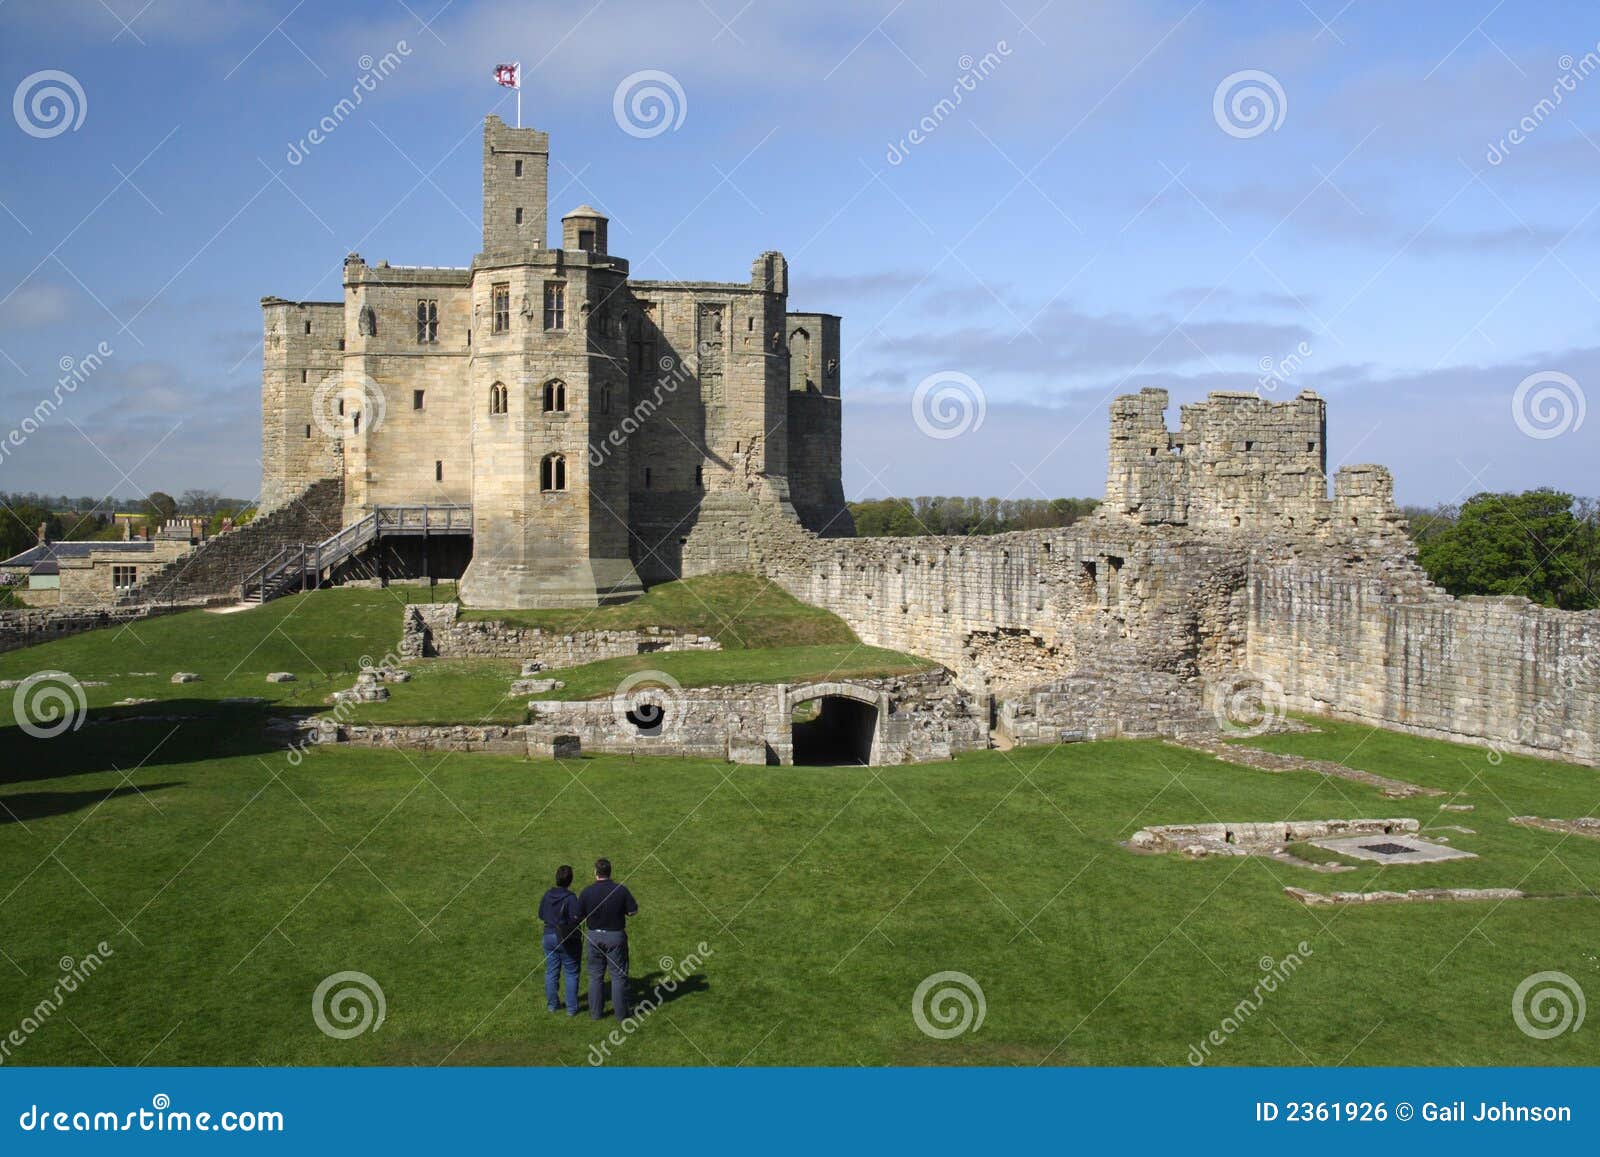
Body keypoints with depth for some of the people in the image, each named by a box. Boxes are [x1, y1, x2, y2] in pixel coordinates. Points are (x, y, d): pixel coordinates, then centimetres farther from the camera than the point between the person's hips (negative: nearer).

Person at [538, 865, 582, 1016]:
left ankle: (552, 1004, 24)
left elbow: (541, 915, 7)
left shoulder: (548, 895, -2)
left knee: (551, 972, 15)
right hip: (567, 939, -5)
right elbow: (576, 919, -22)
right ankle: (571, 1008, 9)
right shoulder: (570, 898, -20)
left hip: (549, 936, 5)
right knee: (571, 974, 7)